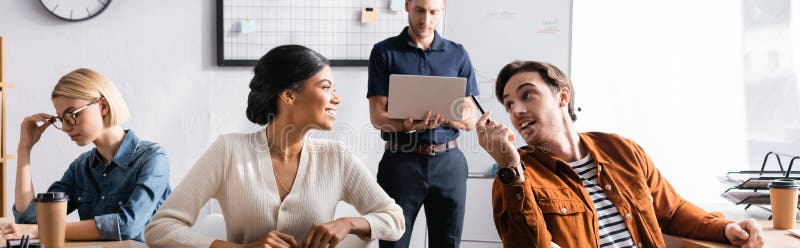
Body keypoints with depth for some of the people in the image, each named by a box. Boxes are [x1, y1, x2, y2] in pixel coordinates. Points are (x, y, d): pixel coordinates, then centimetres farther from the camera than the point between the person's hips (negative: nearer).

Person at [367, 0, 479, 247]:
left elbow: (470, 119, 5)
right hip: (401, 161, -2)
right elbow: (377, 116, -4)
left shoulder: (458, 55, 7)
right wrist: (409, 125, -25)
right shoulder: (385, 52, 1)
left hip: (449, 162, 2)